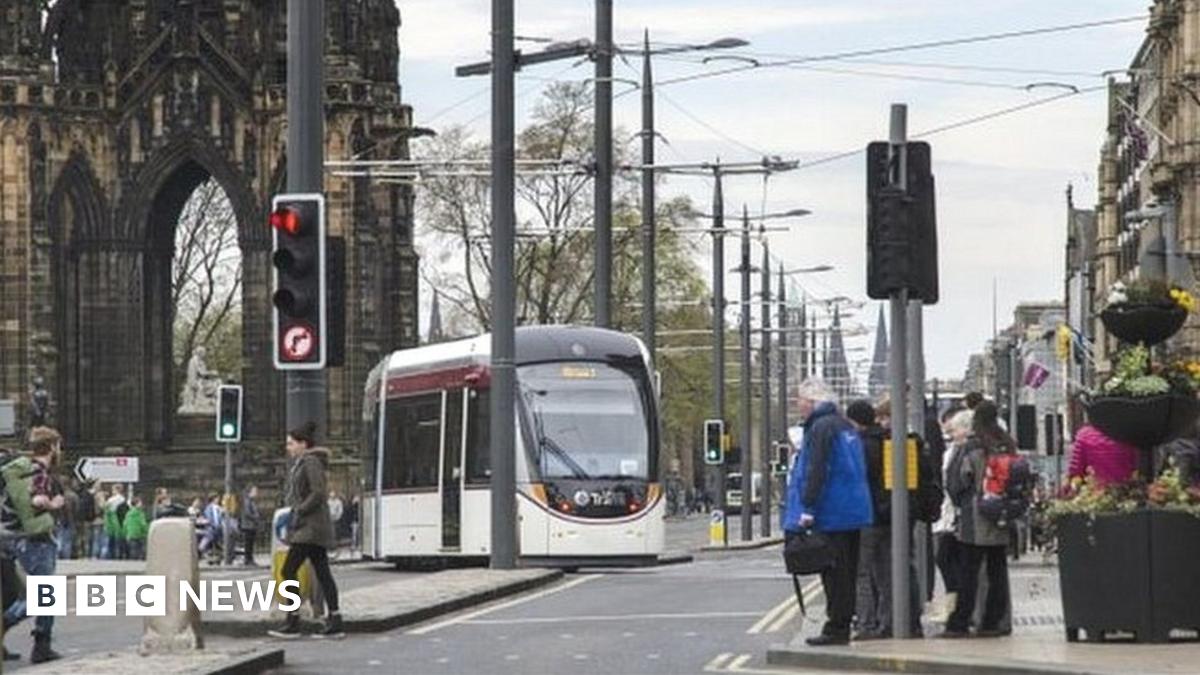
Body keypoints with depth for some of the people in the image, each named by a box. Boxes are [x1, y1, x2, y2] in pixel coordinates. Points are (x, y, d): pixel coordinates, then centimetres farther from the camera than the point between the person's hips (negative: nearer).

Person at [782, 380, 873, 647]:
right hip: (854, 512, 9)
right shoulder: (845, 426, 17)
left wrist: (808, 508, -19)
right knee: (846, 572, 12)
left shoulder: (820, 427, -12)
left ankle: (836, 627, -5)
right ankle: (842, 625, 17)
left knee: (834, 572, -6)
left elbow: (815, 472, -20)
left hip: (832, 514, -9)